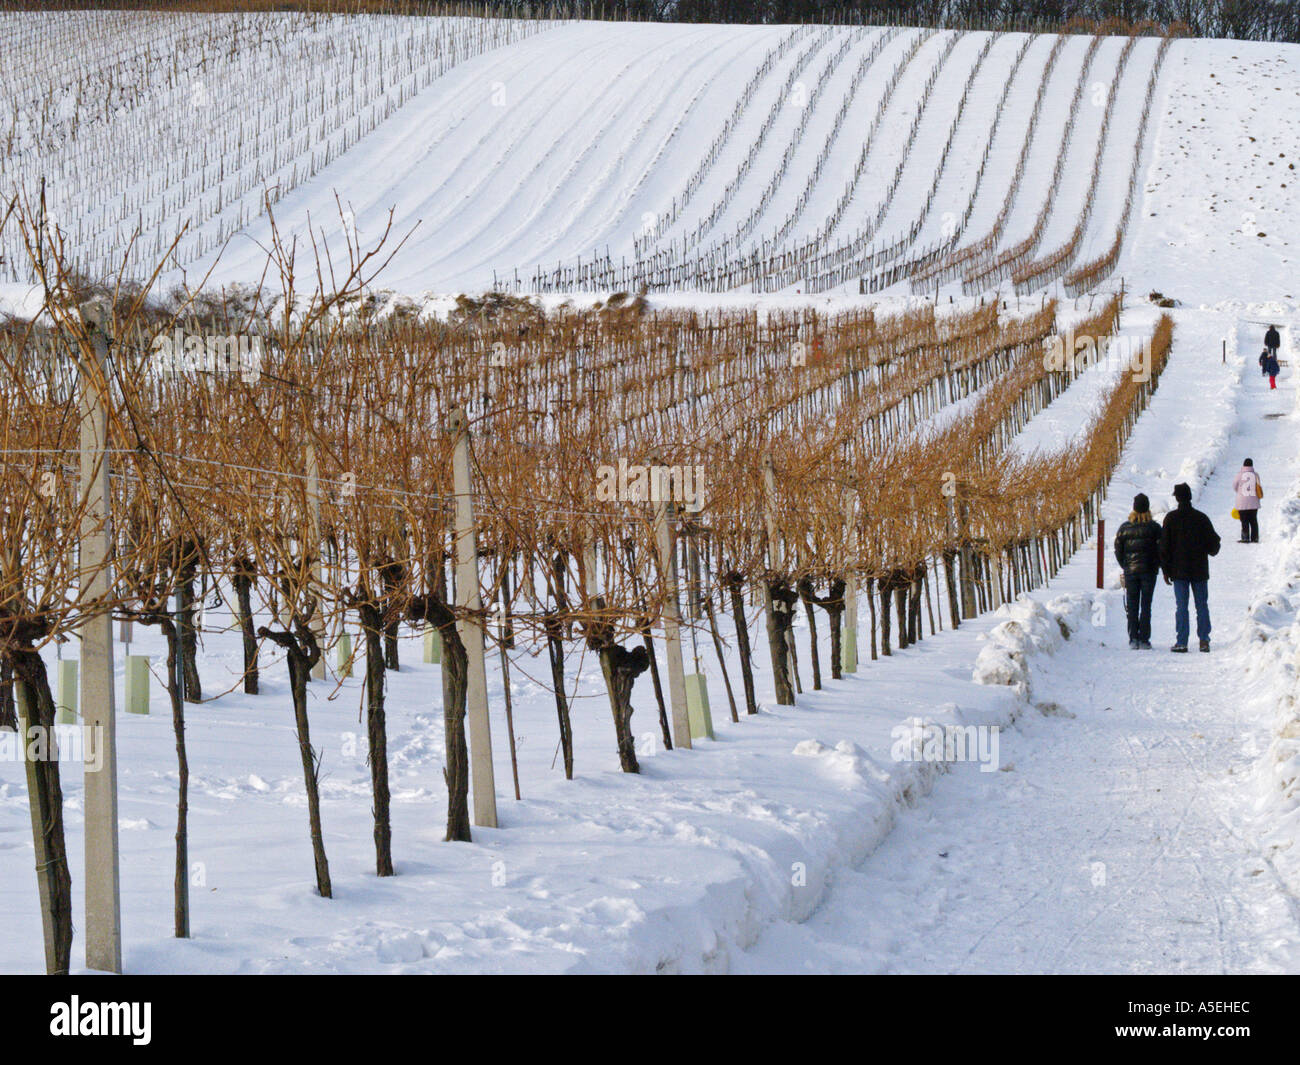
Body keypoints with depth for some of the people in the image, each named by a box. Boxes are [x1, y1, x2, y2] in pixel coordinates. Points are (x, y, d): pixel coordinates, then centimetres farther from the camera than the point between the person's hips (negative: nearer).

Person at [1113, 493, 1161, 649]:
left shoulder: (1124, 528, 1)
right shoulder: (1154, 527, -5)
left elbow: (1118, 551, 4)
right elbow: (1161, 550, -4)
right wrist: (1157, 566, 11)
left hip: (1130, 571, 1)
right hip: (1149, 571, -1)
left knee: (1132, 607, 6)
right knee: (1146, 606, 2)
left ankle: (1133, 639, 0)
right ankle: (1144, 640, -2)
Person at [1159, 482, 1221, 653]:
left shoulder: (1171, 518, -3)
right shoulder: (1202, 518, -1)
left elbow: (1164, 546, -3)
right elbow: (1214, 543, 3)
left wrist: (1166, 570, 3)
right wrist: (1211, 550, 27)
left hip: (1179, 571, -1)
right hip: (1200, 570, 1)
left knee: (1181, 606, 0)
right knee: (1202, 605, 9)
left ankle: (1181, 642, -5)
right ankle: (1204, 639, 4)